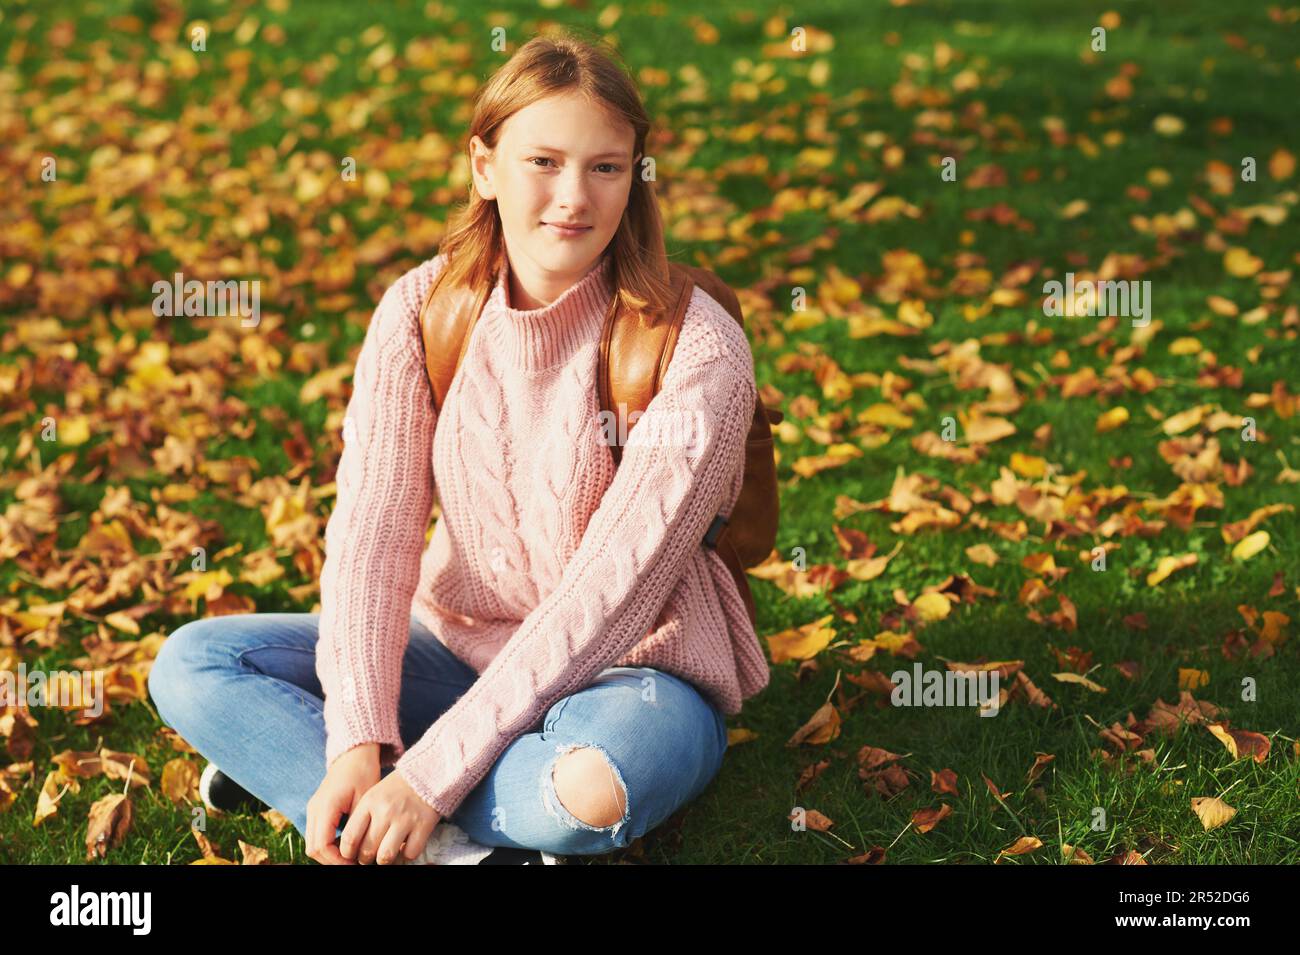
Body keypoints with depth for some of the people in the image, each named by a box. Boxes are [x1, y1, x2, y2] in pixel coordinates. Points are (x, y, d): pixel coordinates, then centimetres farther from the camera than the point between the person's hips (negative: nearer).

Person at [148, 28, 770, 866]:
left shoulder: (699, 349, -19)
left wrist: (428, 774, -28)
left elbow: (611, 589, -24)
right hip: (458, 647, 5)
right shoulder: (423, 309, -5)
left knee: (593, 782, -40)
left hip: (634, 673, -4)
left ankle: (282, 757, -18)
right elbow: (373, 524, -13)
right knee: (190, 663, -12)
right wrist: (357, 741, -28)